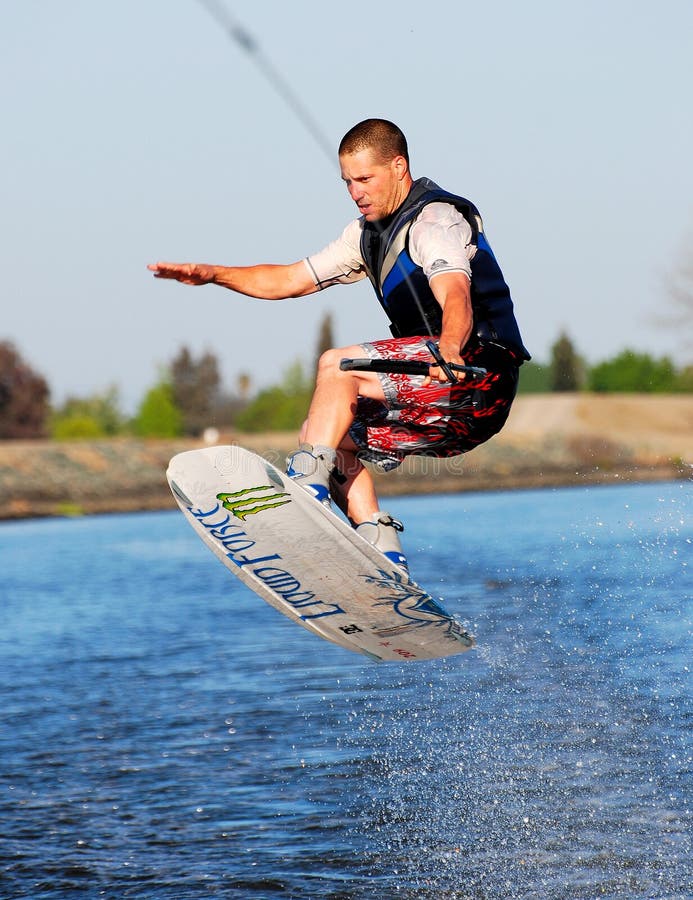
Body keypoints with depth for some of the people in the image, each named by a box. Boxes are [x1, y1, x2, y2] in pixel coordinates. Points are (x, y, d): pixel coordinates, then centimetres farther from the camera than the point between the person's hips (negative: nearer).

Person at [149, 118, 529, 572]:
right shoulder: (369, 232, 18)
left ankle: (307, 492, -34)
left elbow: (456, 298, -30)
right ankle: (388, 567, -7)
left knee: (337, 366, -21)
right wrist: (210, 274, 11)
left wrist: (449, 352, -51)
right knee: (327, 433, 4)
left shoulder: (437, 219, -11)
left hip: (481, 370, -10)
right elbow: (291, 280, 24)